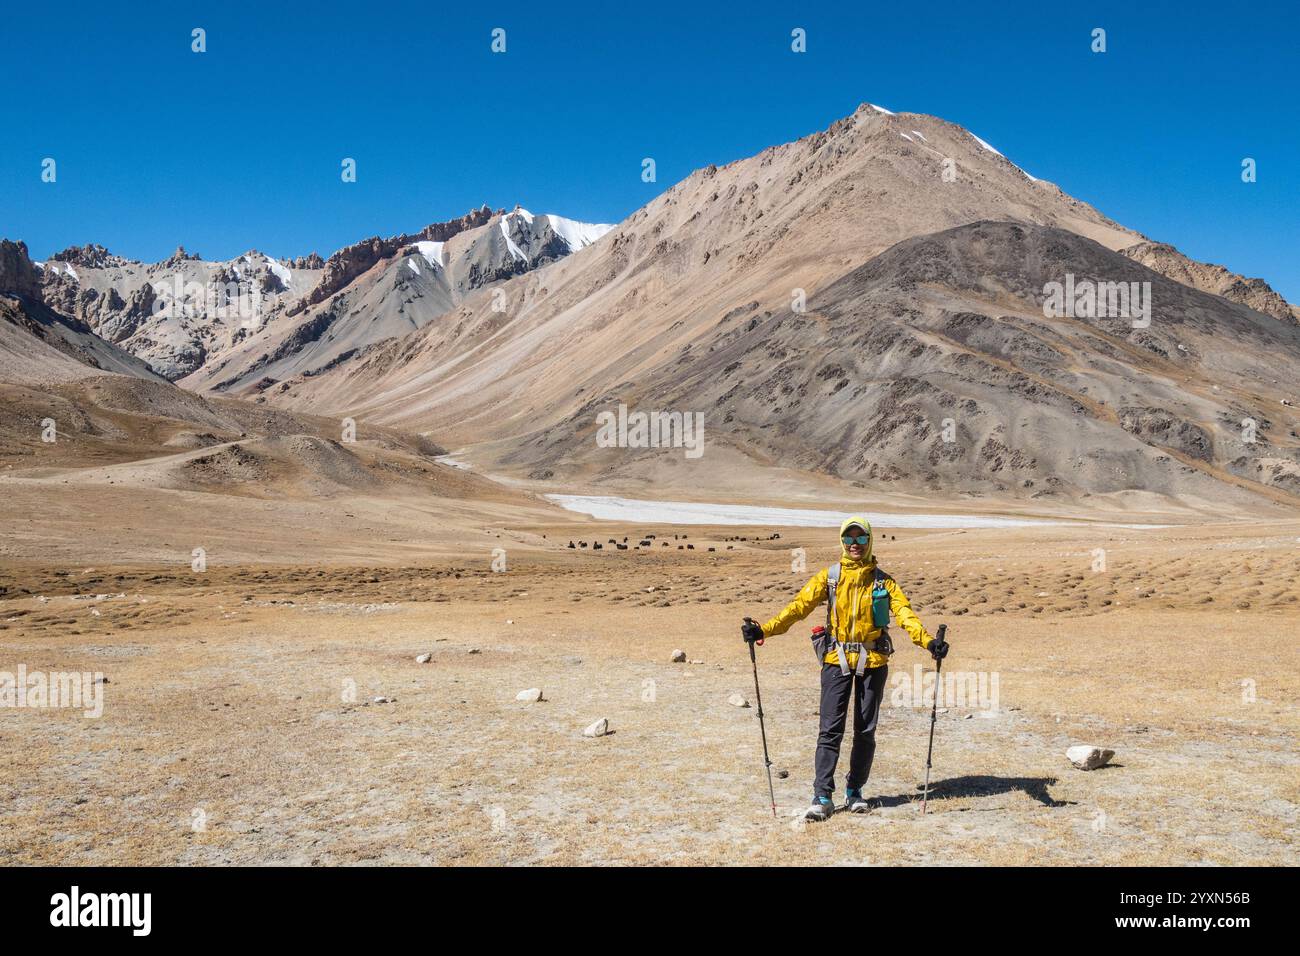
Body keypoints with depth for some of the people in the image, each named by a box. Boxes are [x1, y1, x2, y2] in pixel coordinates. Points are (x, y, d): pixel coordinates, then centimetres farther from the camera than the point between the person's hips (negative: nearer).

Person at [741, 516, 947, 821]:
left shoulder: (883, 581, 4)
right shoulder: (829, 577, 3)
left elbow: (904, 612, -7)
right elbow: (800, 605, -6)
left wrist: (927, 640, -25)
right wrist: (765, 629, -19)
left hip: (873, 661, 1)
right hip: (837, 659, -1)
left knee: (865, 731, 8)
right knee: (830, 729, -5)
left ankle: (855, 791, 21)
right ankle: (822, 796, -2)